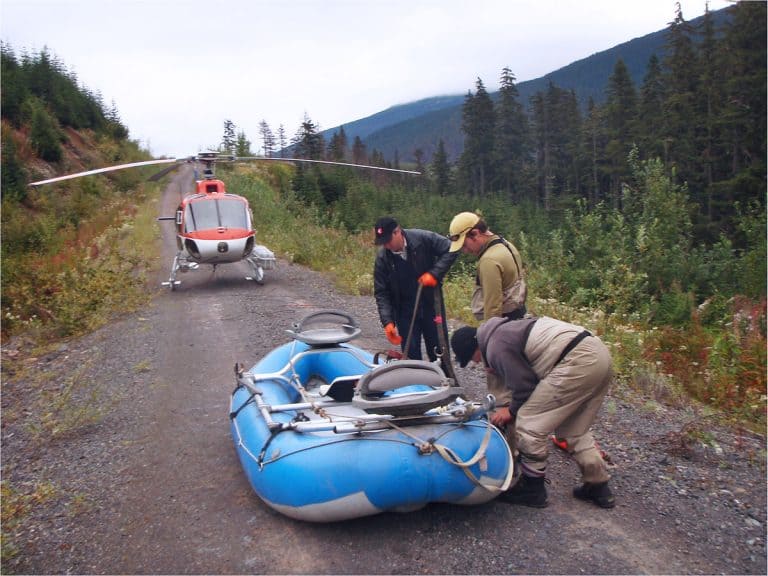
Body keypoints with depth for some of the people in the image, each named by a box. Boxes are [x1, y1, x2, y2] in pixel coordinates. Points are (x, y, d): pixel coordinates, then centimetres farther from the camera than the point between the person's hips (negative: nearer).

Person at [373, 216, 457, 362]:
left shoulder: (422, 238, -15)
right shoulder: (382, 257, -11)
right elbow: (381, 293, -8)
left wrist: (434, 274, -21)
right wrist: (388, 322, -19)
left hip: (431, 306, 0)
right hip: (405, 313, 1)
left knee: (439, 353, 11)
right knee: (411, 356, 4)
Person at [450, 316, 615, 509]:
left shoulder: (496, 347, -7)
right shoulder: (502, 330, 23)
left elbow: (524, 384, -5)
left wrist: (512, 411, 11)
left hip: (577, 361, -11)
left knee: (529, 422, -1)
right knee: (574, 430, 22)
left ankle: (532, 489, 10)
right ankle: (598, 487, 28)